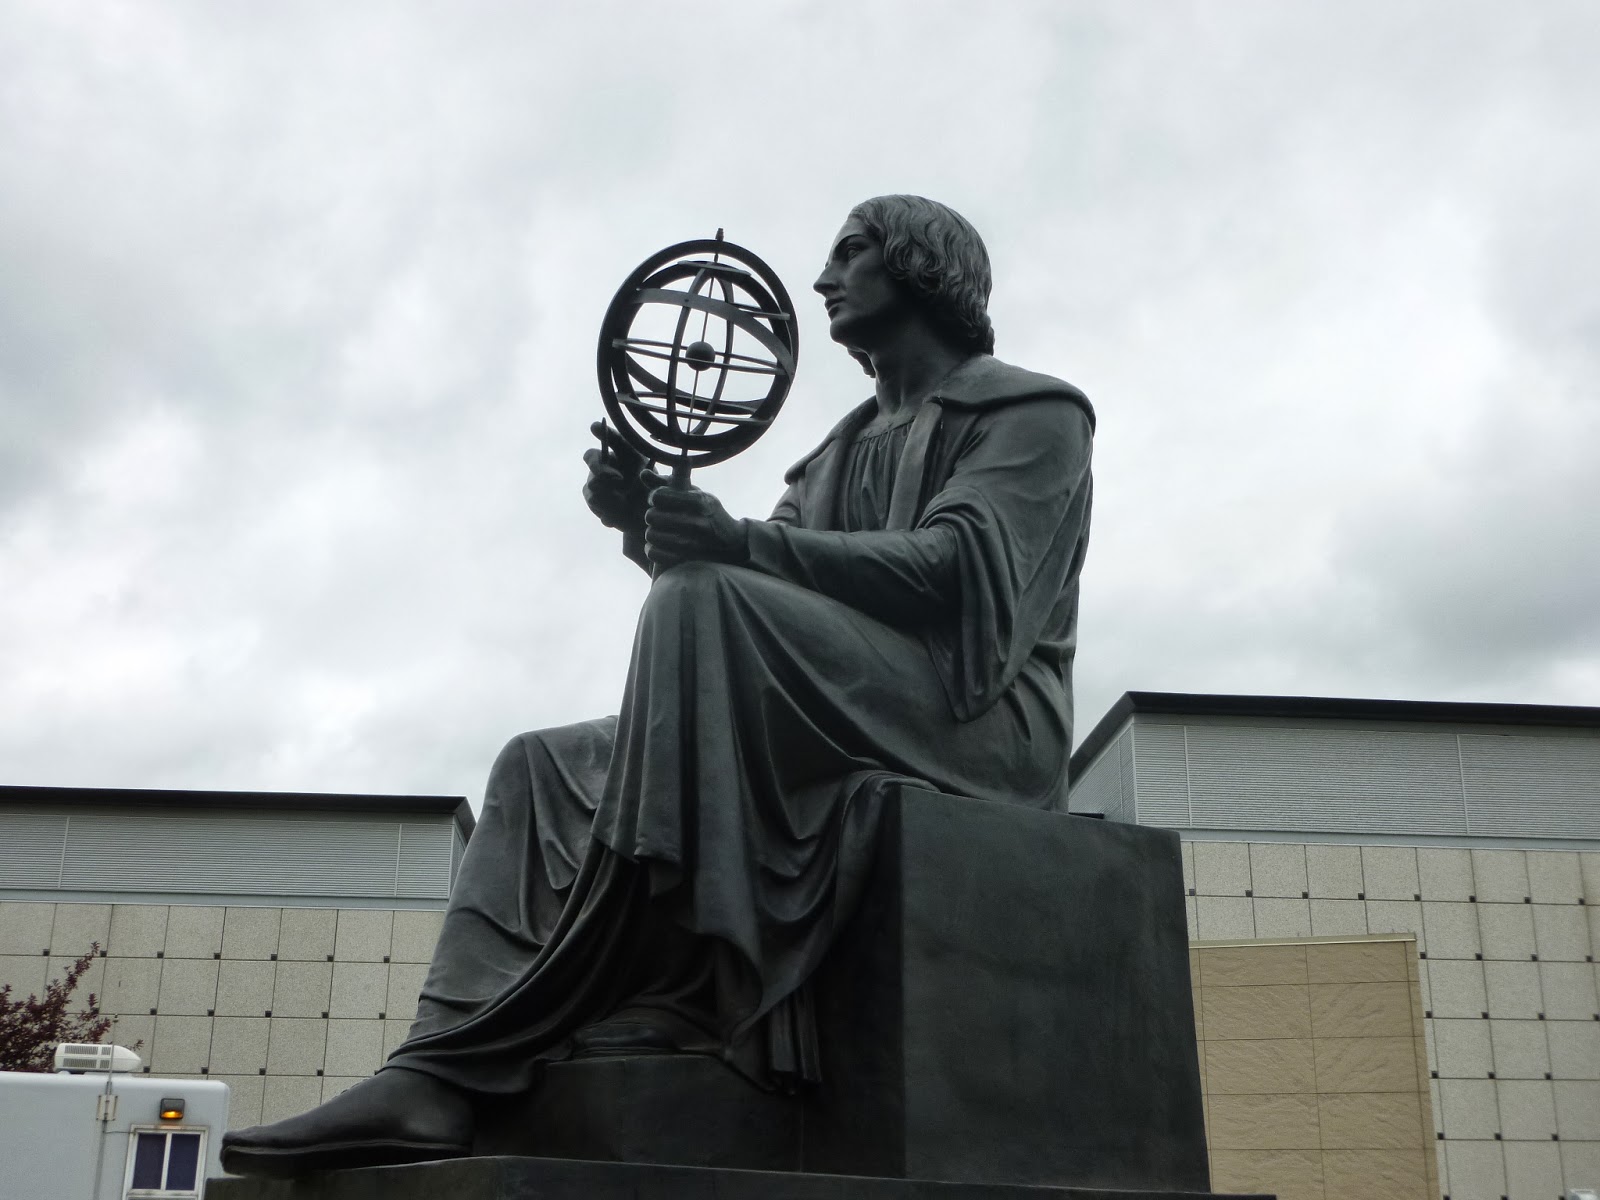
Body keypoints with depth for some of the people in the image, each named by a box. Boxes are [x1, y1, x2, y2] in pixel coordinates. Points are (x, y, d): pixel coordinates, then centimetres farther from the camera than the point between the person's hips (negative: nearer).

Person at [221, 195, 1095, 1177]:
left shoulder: (1032, 411, 6)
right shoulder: (844, 450, 28)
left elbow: (964, 574, -14)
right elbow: (776, 594, 14)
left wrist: (742, 543, -25)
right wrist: (654, 522, -6)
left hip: (979, 726, -8)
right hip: (833, 745, 8)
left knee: (707, 601, -30)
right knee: (545, 765, -3)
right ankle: (441, 1079, -24)